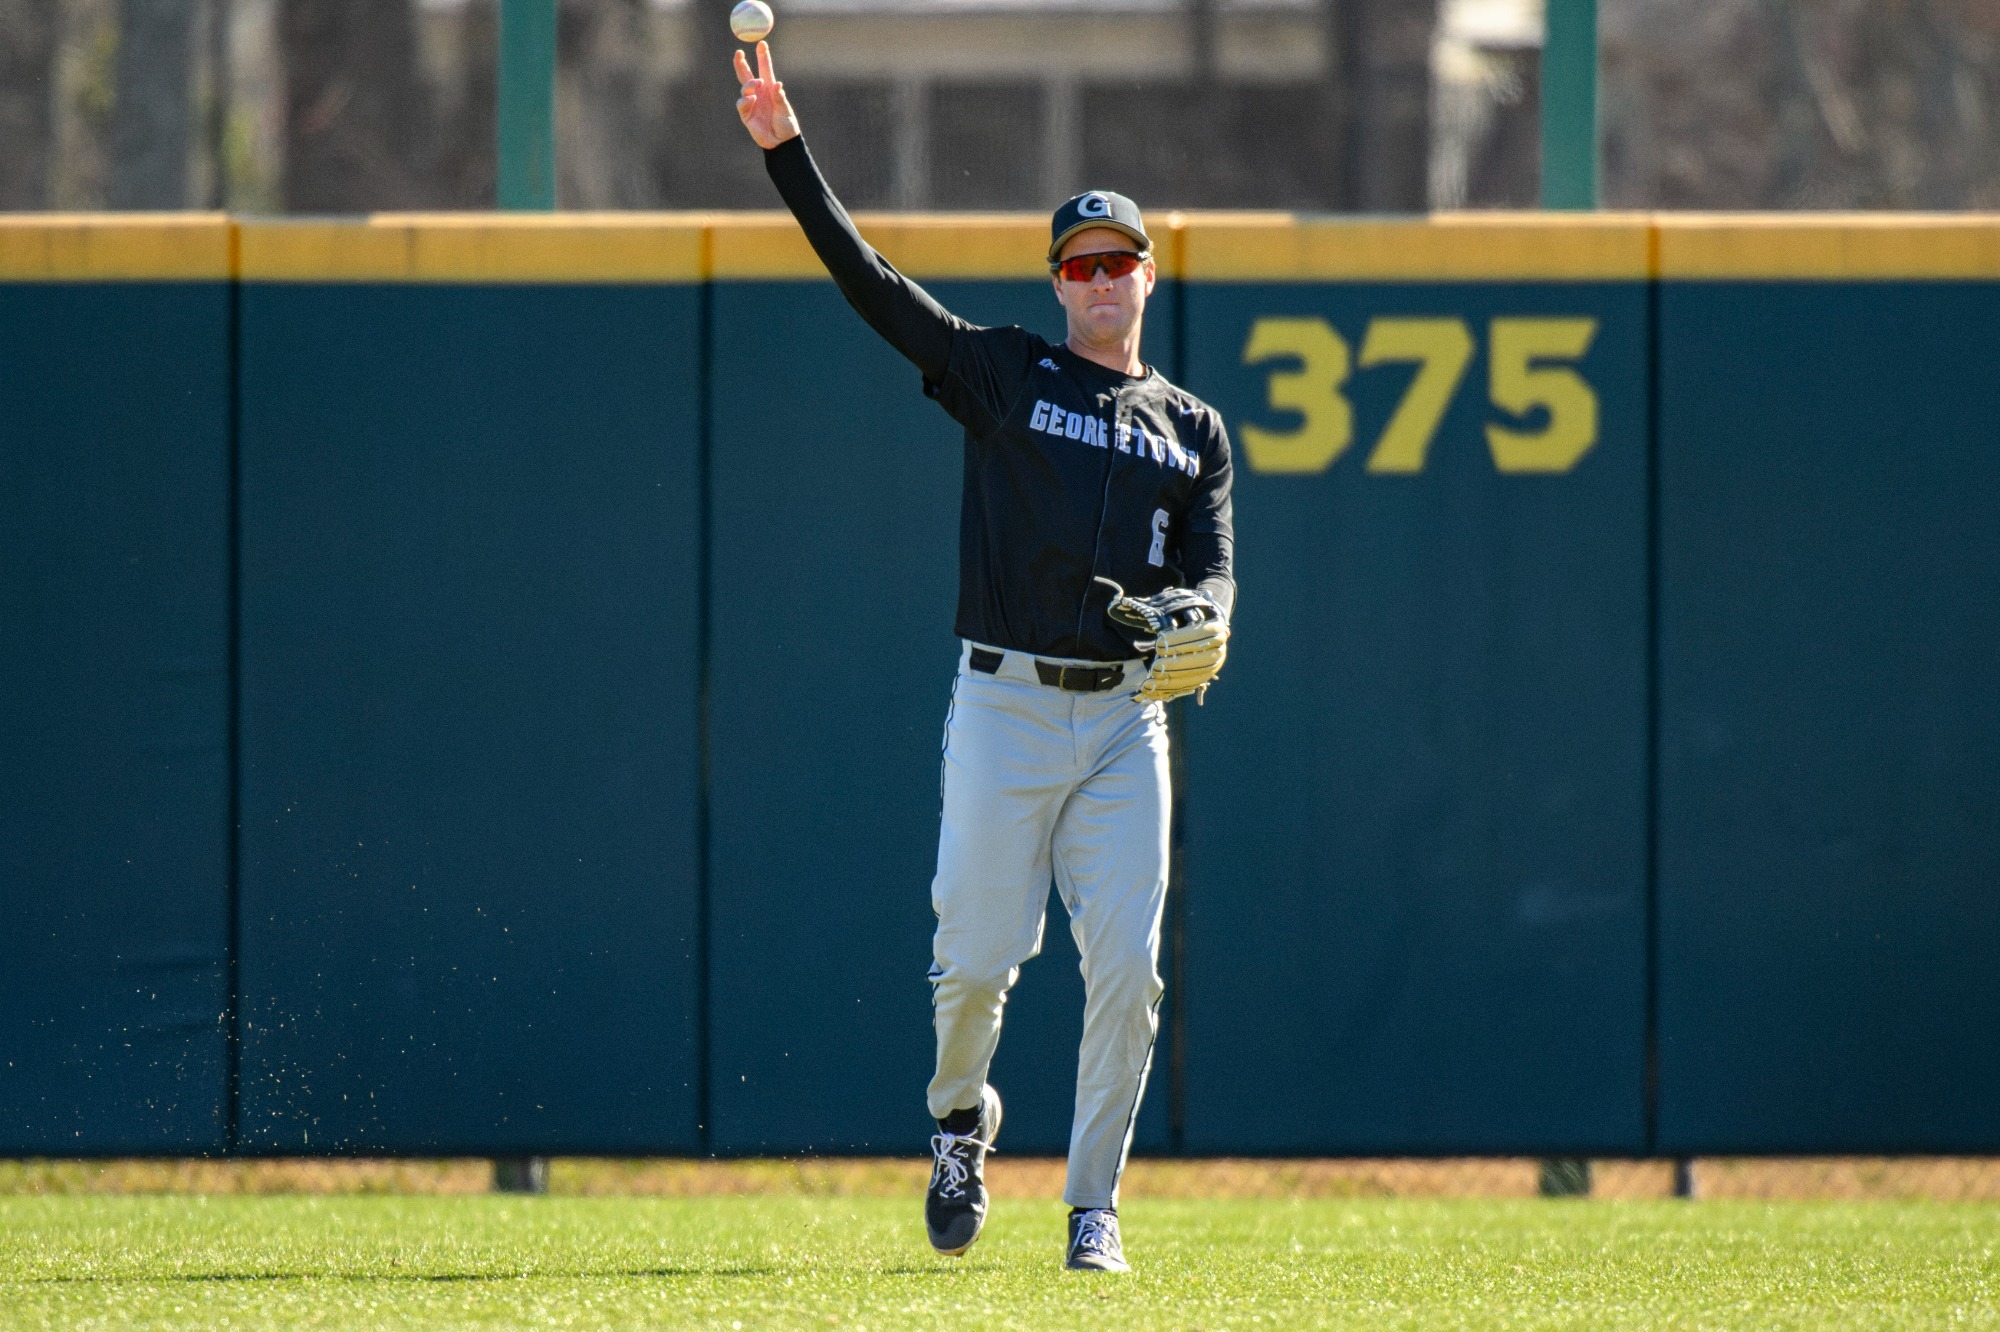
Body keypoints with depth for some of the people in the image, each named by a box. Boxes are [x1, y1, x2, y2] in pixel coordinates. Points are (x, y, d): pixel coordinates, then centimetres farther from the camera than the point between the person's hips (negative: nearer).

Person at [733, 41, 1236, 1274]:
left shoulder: (1194, 429, 14)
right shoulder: (1003, 374, 7)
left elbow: (1216, 569, 6)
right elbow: (868, 278, 0)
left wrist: (1196, 620, -19)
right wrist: (787, 150, -9)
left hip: (1126, 719, 2)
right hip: (1004, 709, -2)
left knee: (1128, 969, -7)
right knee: (978, 956, -3)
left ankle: (1094, 1207, 2)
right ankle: (962, 1123, 28)